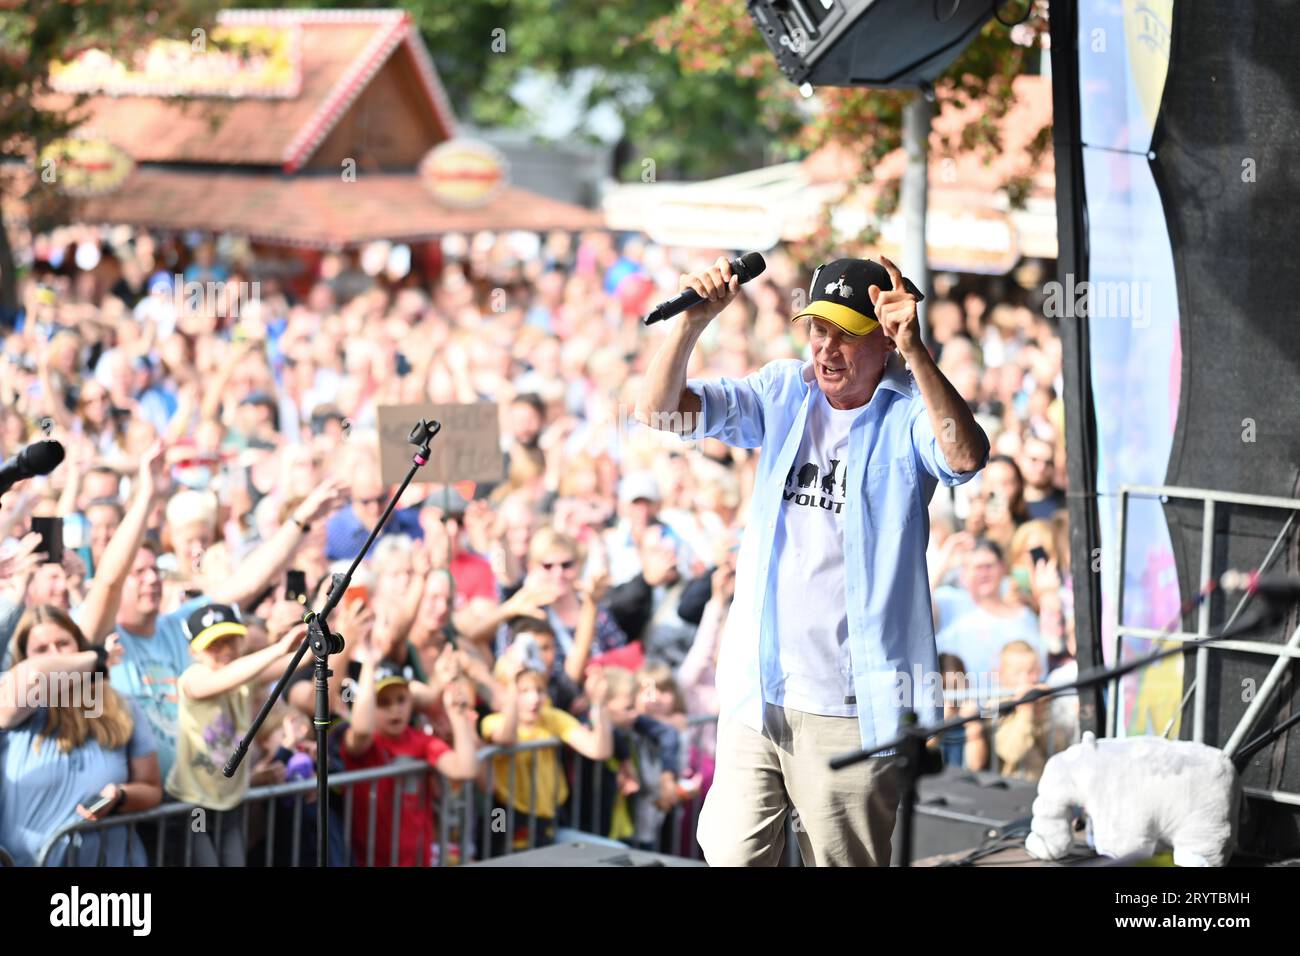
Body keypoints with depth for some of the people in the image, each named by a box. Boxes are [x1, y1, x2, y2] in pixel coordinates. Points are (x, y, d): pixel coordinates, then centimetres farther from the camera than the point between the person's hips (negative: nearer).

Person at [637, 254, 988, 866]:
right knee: (730, 856, 4)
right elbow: (660, 410, 2)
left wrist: (915, 351, -37)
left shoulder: (909, 413, -5)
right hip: (757, 694, 4)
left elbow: (966, 457, -28)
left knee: (845, 862, 7)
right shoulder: (782, 393, 8)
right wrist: (694, 319, -14)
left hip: (852, 708, -4)